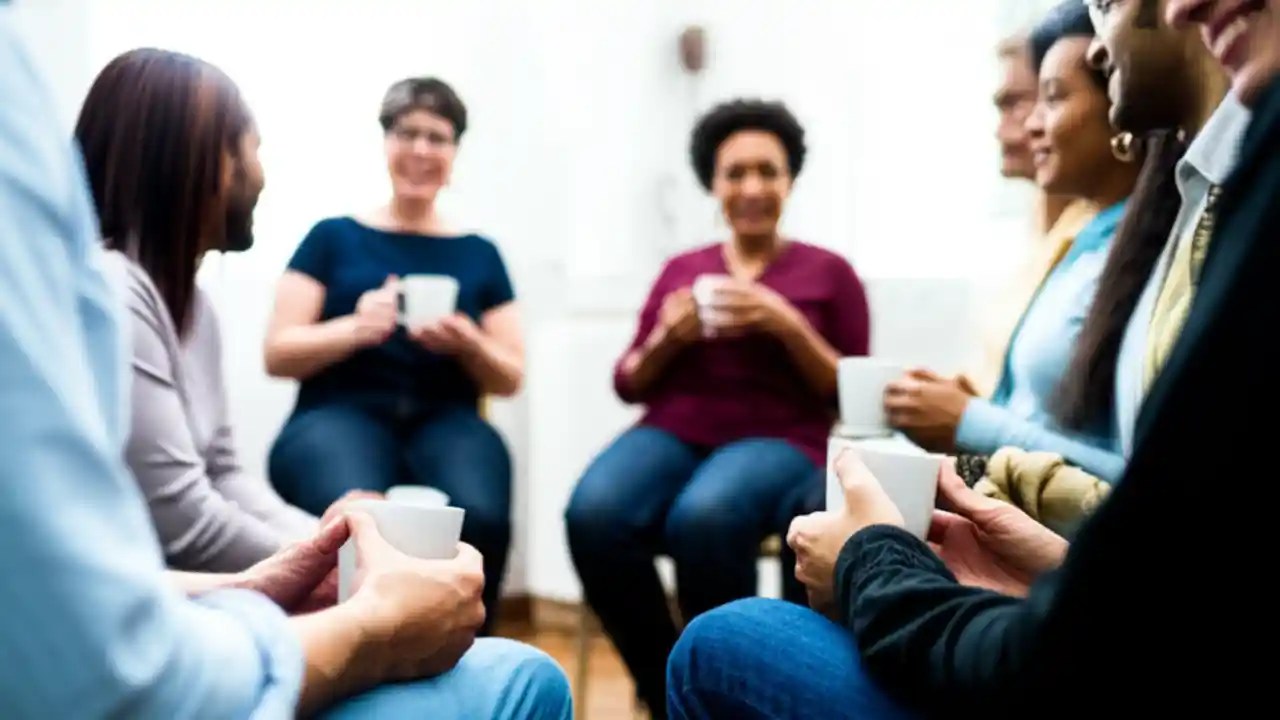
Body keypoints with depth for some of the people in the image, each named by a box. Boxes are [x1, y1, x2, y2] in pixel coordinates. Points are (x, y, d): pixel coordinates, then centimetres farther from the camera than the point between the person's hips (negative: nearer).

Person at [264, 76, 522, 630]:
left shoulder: (479, 254, 18)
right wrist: (354, 328, -11)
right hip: (339, 415, -1)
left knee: (480, 520, -34)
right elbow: (277, 354, 8)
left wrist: (468, 343, -6)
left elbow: (510, 378, 16)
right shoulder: (334, 237, 14)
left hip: (446, 422, 2)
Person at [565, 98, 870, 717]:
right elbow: (629, 385, 17)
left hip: (779, 441, -2)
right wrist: (664, 338, -4)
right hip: (673, 431, 3)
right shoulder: (681, 268, 17)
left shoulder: (829, 271, 10)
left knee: (702, 519, -39)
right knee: (593, 516, -32)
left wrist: (788, 326, -10)